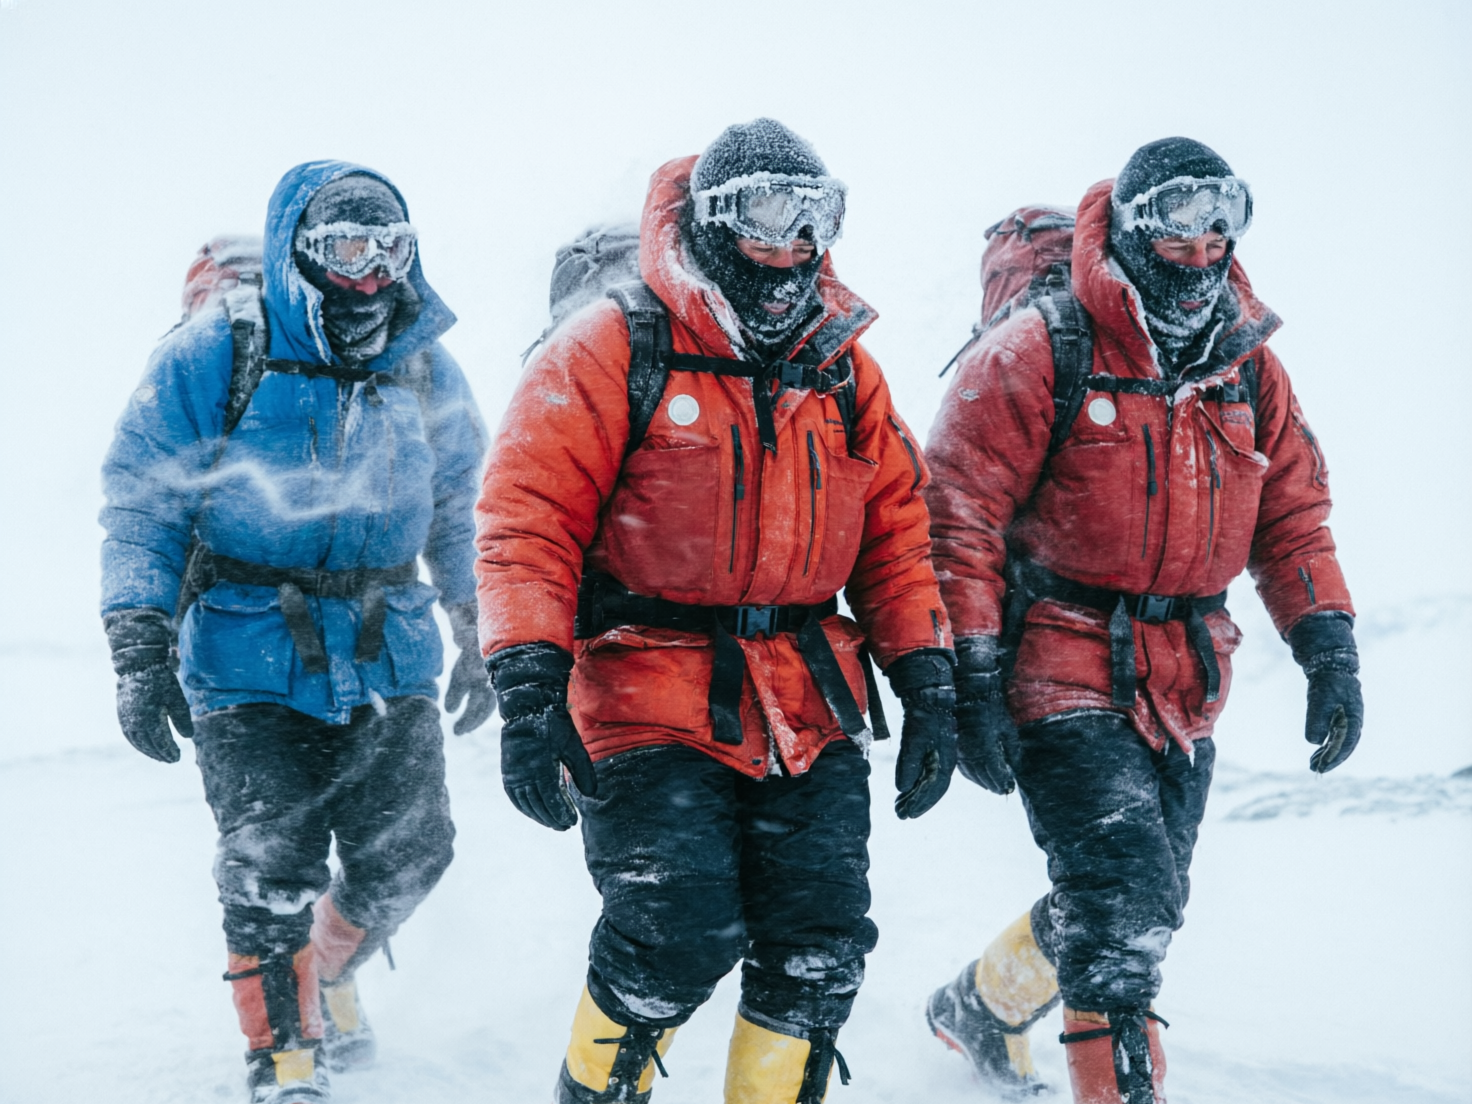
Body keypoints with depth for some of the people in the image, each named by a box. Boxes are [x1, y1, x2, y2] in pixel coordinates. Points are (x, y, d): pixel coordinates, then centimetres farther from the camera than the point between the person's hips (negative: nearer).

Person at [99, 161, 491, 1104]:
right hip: (252, 660, -3)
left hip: (389, 655, 4)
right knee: (272, 872, -9)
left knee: (409, 855, 0)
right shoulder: (212, 359, -5)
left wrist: (479, 630, 19)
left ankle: (327, 971, 32)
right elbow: (143, 506, -5)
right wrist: (140, 647, -13)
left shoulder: (425, 368, 8)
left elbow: (461, 509, 20)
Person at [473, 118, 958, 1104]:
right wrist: (530, 689, -19)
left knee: (821, 949, -1)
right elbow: (529, 519, -10)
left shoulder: (846, 368, 12)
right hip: (652, 707, -5)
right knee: (681, 936, -14)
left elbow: (896, 533, 16)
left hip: (812, 712, 5)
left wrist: (929, 686, 7)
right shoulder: (613, 353, -5)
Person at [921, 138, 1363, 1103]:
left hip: (1186, 691, 6)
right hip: (1067, 677, -6)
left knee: (1142, 912, 17)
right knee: (1127, 909, -18)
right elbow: (959, 518, -11)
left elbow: (1293, 517, 14)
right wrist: (972, 688, -15)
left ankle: (980, 1011, 41)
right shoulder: (1038, 357, -10)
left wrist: (1331, 653, 2)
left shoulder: (1250, 369, 8)